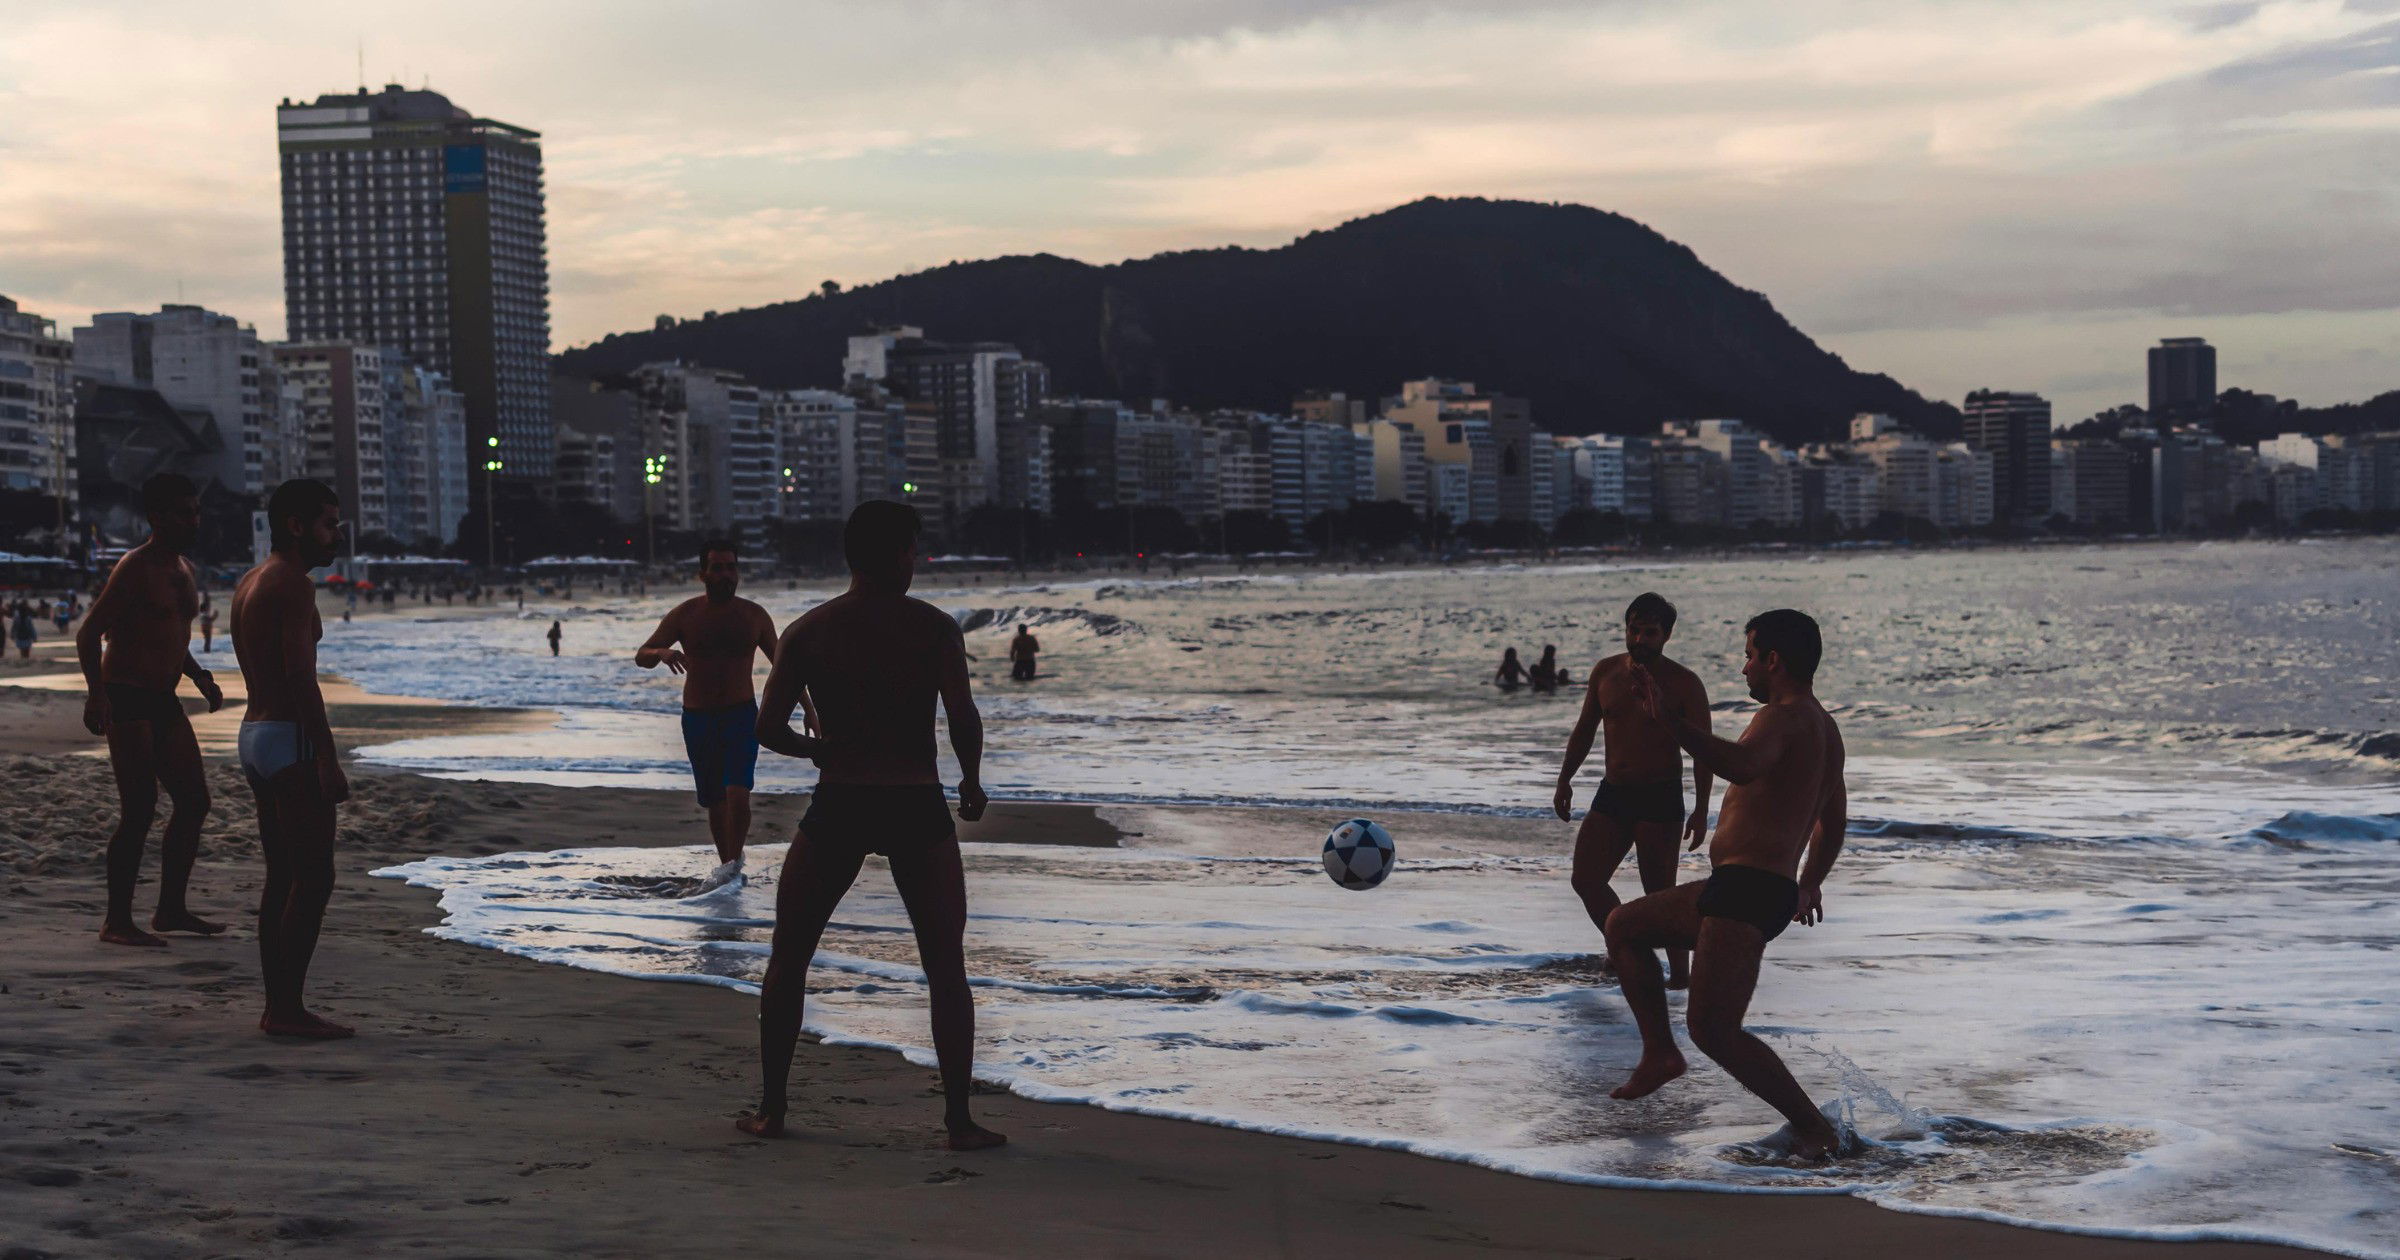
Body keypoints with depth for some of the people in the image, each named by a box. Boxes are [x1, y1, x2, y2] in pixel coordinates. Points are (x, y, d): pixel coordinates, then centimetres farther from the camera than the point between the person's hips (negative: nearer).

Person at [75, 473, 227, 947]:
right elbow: (89, 633, -16)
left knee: (194, 800, 9)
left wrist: (199, 676, 15)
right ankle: (117, 921, -4)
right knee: (139, 810, -11)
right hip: (126, 699, -9)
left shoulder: (185, 571, 15)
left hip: (163, 700, 9)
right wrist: (96, 692, -25)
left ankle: (171, 909, 18)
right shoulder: (135, 568, -12)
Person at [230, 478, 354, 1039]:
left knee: (283, 877, 10)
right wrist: (328, 759, -21)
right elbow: (301, 677, -20)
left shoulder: (248, 584, 18)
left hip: (254, 733, 10)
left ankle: (277, 1006, 11)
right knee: (314, 877, -9)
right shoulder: (292, 584, -13)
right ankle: (289, 1008, -10)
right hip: (292, 738, -10)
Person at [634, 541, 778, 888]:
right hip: (698, 717, 1)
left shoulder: (754, 616, 0)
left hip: (741, 715, -1)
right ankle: (727, 865, 26)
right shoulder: (685, 615, -2)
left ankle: (732, 862, -9)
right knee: (715, 802, 9)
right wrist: (663, 653, -29)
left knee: (737, 793, -21)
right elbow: (641, 656, -5)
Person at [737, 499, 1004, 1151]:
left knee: (788, 958, 16)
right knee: (946, 968, 7)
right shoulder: (934, 627, -3)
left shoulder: (808, 631, 2)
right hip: (917, 809, -1)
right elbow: (964, 718, -11)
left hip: (836, 806, 1)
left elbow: (768, 726, -1)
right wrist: (971, 782, 7)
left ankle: (771, 1109, 17)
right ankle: (959, 1118, 3)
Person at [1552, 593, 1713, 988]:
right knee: (1586, 880, -1)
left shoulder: (1684, 684, -7)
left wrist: (1701, 810, -13)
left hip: (1660, 798, -5)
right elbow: (1585, 729, 18)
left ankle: (1680, 970, 5)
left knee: (1659, 891, -6)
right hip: (1612, 793, 5)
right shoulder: (1605, 672, 6)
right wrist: (1565, 779, 10)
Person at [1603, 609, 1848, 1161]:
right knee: (1623, 925, 23)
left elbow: (1741, 766, -37)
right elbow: (1834, 819, 37)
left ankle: (1814, 1128, -10)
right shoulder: (1824, 727, 20)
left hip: (1748, 890, -11)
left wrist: (1676, 722, -43)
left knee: (1712, 1030, -17)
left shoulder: (1783, 717, -13)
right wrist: (1810, 882, 51)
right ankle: (1659, 1052, 21)